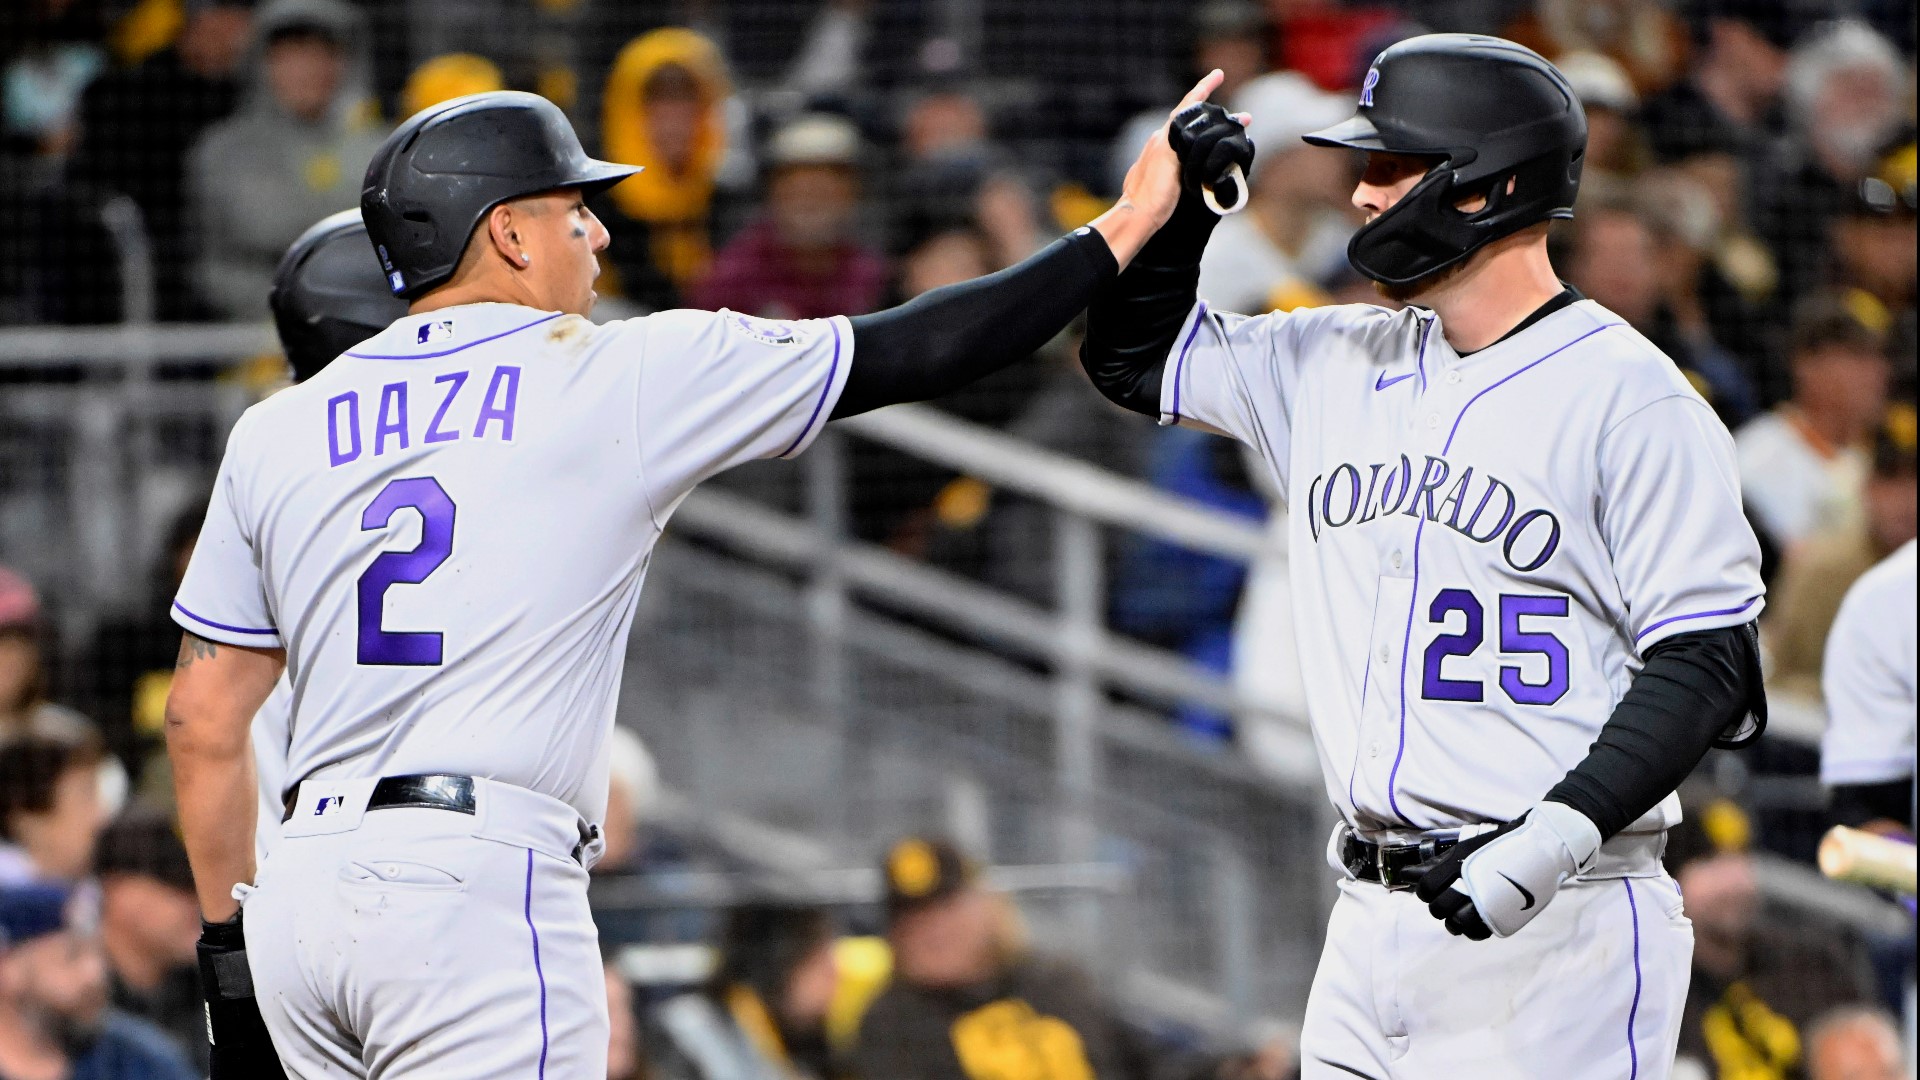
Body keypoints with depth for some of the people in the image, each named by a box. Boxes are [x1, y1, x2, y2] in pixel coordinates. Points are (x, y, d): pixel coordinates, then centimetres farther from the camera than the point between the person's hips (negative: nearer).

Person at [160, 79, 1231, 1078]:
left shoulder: (277, 433, 13)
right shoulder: (621, 378, 0)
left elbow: (203, 719, 14)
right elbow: (907, 355, 4)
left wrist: (229, 943, 22)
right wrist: (1122, 230, 14)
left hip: (304, 898, 6)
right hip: (476, 888, -6)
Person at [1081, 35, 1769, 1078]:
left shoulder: (1628, 396, -8)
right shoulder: (1334, 365, 14)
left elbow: (1705, 663, -12)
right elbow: (1136, 354, 26)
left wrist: (1565, 831, -24)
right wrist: (1183, 201, 7)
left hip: (1553, 931, -7)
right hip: (1367, 924, 7)